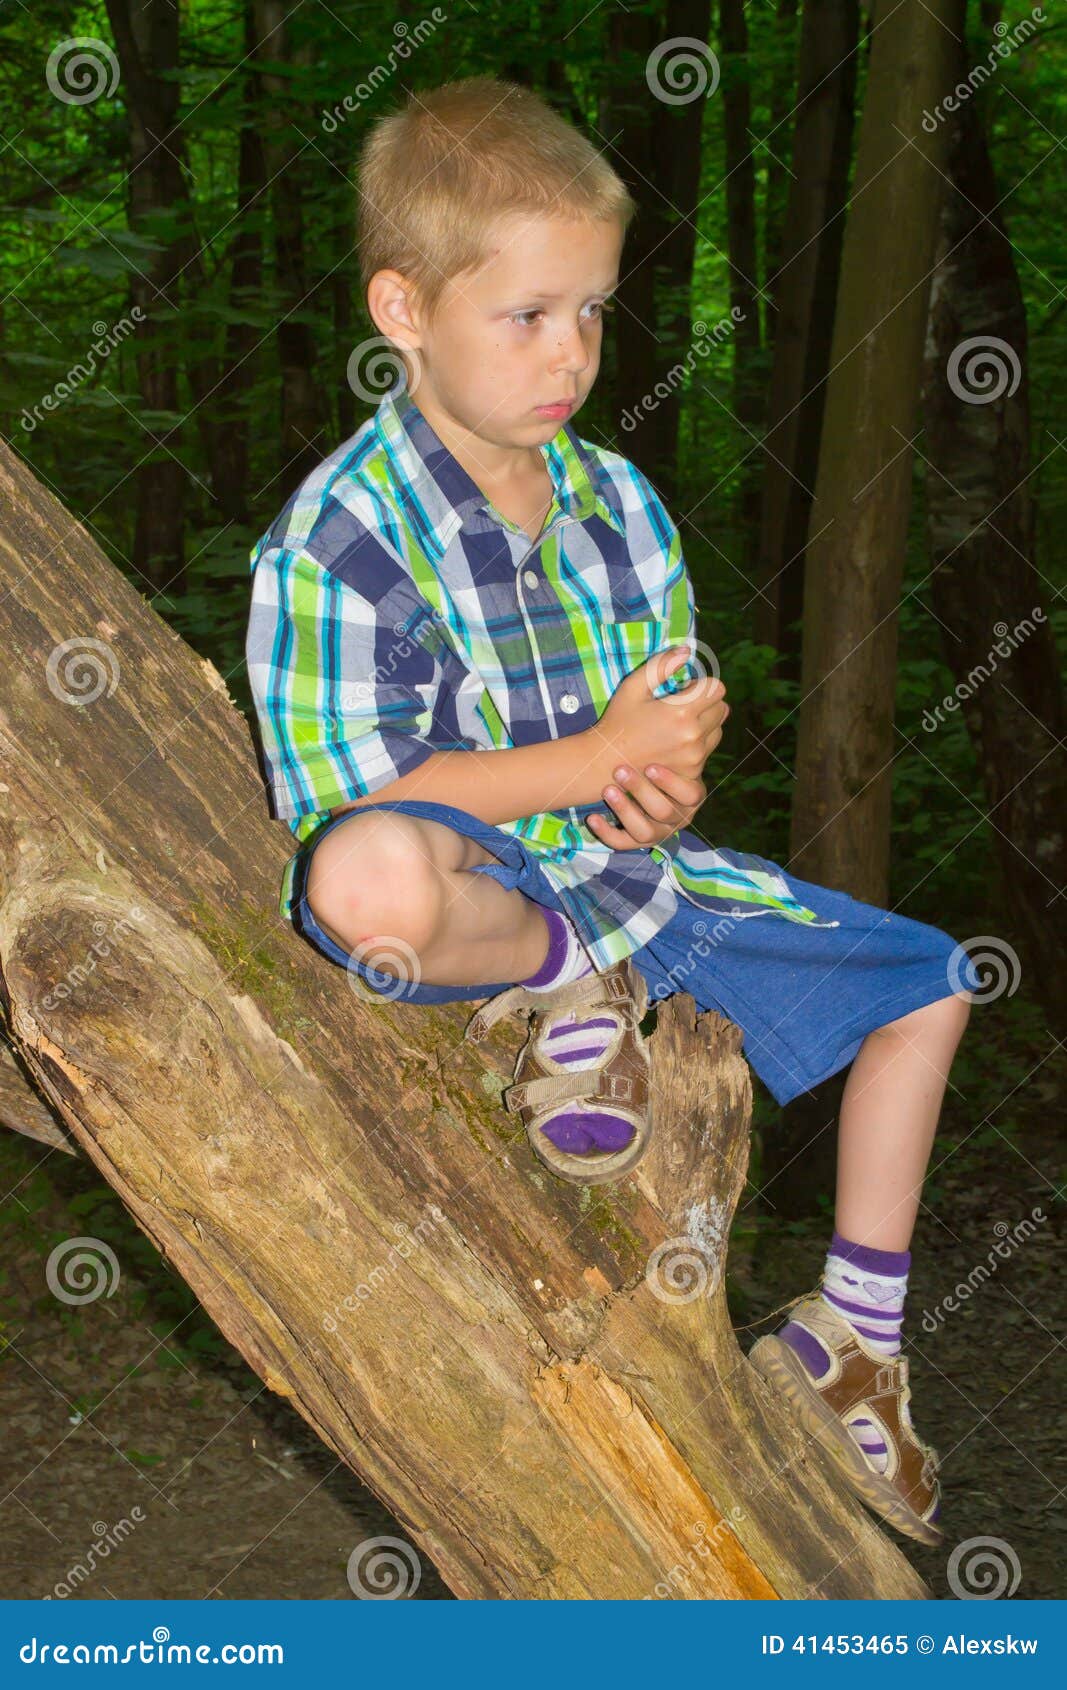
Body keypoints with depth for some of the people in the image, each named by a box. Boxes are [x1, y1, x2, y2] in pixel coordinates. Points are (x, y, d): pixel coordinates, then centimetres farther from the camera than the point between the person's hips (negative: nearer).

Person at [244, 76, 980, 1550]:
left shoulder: (615, 499, 5)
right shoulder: (338, 541, -18)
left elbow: (677, 705, 16)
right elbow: (345, 806, -23)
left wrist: (672, 777, -11)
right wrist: (601, 760, -24)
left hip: (619, 860, 7)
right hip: (471, 888, -7)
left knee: (927, 981, 7)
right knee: (370, 880, -45)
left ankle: (851, 1340, 18)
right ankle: (571, 984, -10)